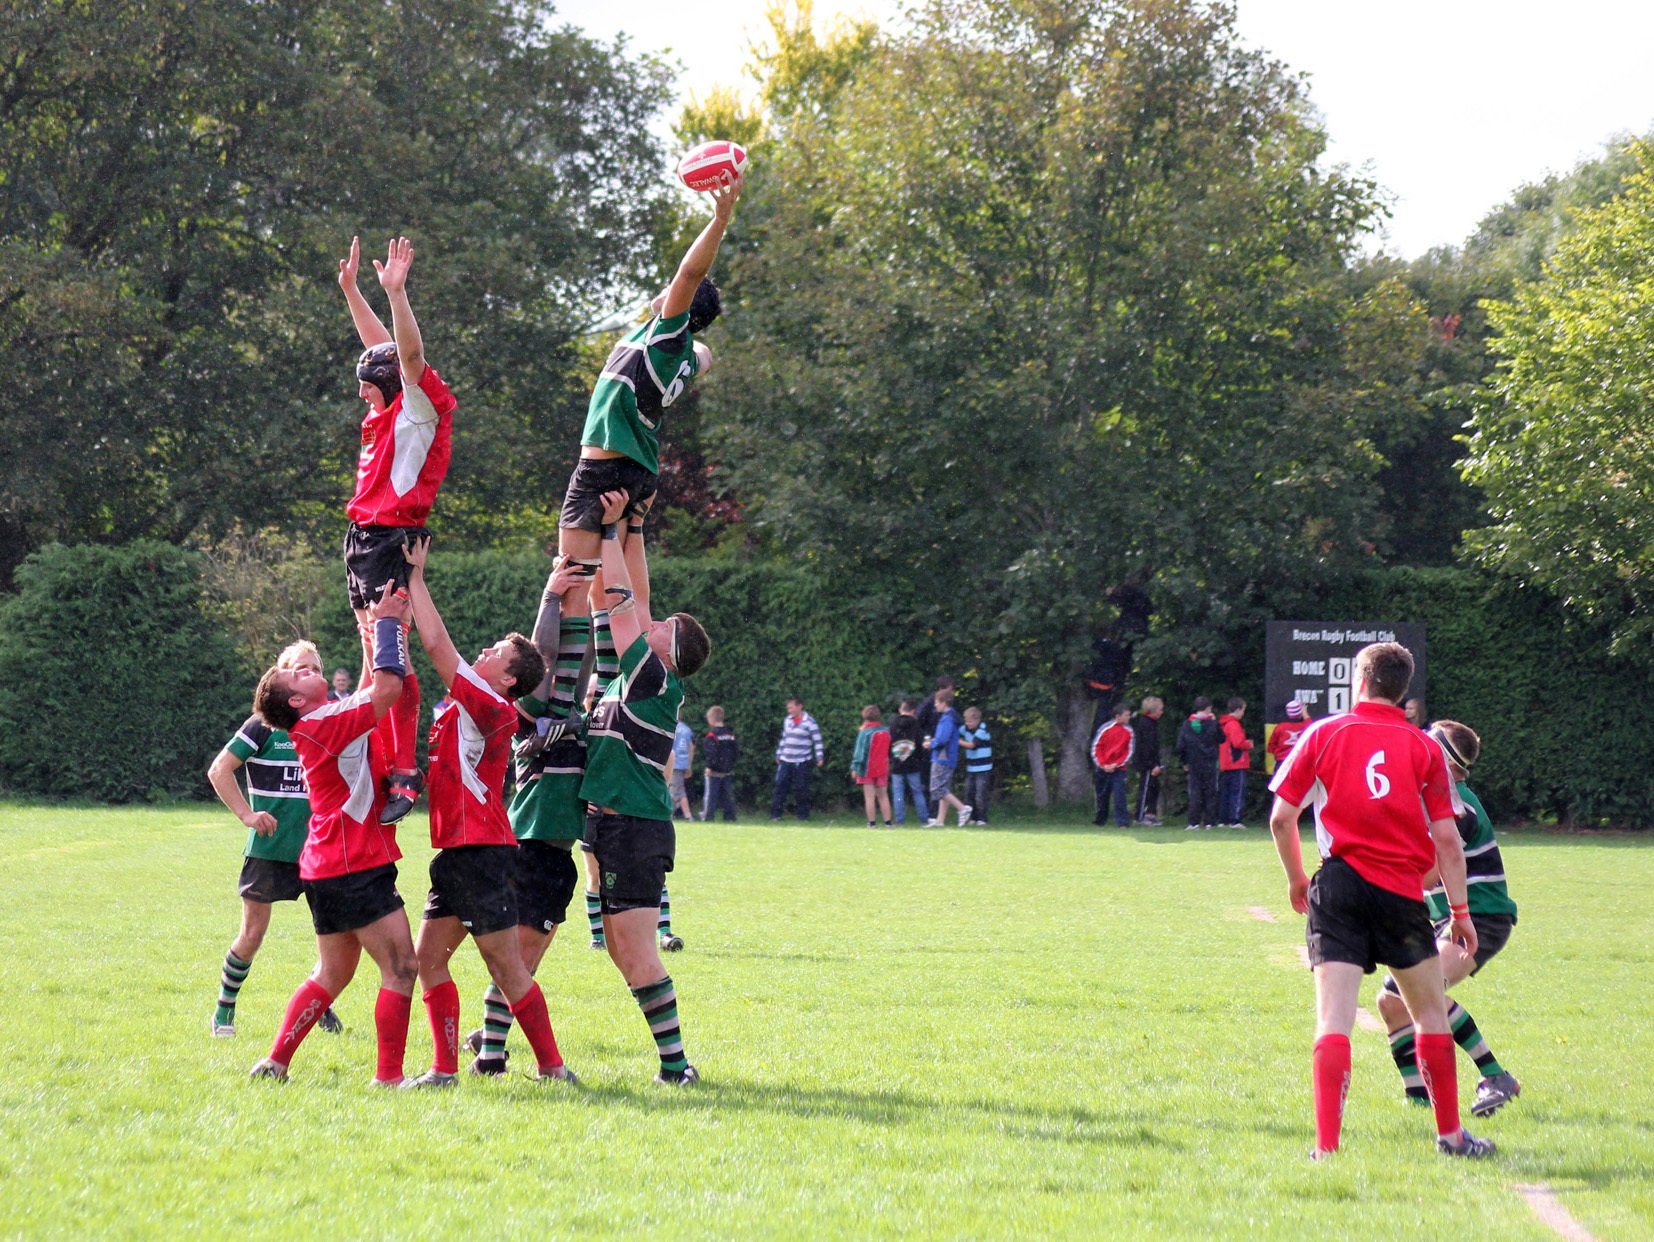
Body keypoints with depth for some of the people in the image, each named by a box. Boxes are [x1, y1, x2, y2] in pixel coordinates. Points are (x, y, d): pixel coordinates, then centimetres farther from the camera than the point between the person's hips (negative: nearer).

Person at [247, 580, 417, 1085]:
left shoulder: (333, 719, 13)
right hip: (354, 868, -10)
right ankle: (388, 1077, -8)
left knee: (332, 974, 16)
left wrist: (393, 623, 14)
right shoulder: (323, 726, -15)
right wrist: (387, 623, -10)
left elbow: (375, 689, 23)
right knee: (401, 968, -8)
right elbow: (387, 687, -21)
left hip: (331, 868, 10)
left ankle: (274, 1063, 17)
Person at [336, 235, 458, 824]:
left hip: (391, 541, -10)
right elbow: (380, 345, 28)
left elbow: (410, 355, -20)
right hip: (362, 537, 10)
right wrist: (350, 287, 32)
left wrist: (396, 292, -26)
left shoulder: (419, 409, -5)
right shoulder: (385, 413, 16)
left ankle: (406, 775, -18)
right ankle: (384, 763, 11)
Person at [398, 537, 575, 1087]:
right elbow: (438, 649, 22)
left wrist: (416, 578, -11)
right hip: (458, 852, 10)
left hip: (481, 853, -10)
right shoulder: (468, 707, 13)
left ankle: (552, 1067, 2)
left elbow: (437, 646, -17)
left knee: (506, 968, -4)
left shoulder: (492, 708, -12)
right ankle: (444, 1068, 10)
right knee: (428, 959, 7)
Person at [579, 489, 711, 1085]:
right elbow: (634, 597, 18)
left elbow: (622, 602, -12)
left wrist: (611, 530, -7)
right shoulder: (636, 677, 12)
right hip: (614, 828, 9)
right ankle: (673, 1061, 11)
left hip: (633, 830, -9)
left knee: (637, 953, -10)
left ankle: (675, 1066, -9)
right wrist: (630, 529, 15)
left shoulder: (653, 678, -10)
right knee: (624, 951, 10)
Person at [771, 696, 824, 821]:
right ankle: (775, 813, -1)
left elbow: (817, 740, -6)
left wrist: (820, 757, -13)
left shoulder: (809, 722, -5)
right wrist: (778, 754, 22)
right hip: (785, 761, 5)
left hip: (801, 762, -5)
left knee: (801, 788, -1)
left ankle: (803, 813, 9)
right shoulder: (787, 720, 12)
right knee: (780, 785, -2)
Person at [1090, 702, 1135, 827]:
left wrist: (1116, 765, -9)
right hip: (1103, 769, 1)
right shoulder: (1105, 729, -5)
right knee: (1102, 795, 10)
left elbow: (1129, 751, 1)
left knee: (1119, 795, -12)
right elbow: (1095, 748, -1)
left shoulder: (1129, 732, -2)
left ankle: (1122, 822, -13)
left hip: (1119, 769, -1)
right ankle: (1100, 820, 26)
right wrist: (1103, 765, -9)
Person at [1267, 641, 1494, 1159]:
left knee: (1334, 1017, -5)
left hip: (1340, 884, 0)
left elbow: (1281, 817, 4)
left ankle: (1326, 1144, -16)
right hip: (1402, 892, 0)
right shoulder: (1424, 748, 4)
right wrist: (1460, 910, 8)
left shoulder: (1324, 734, 4)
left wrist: (1296, 879, 19)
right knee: (1431, 1012, 16)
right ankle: (1450, 1133, 23)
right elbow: (1446, 837, 1)